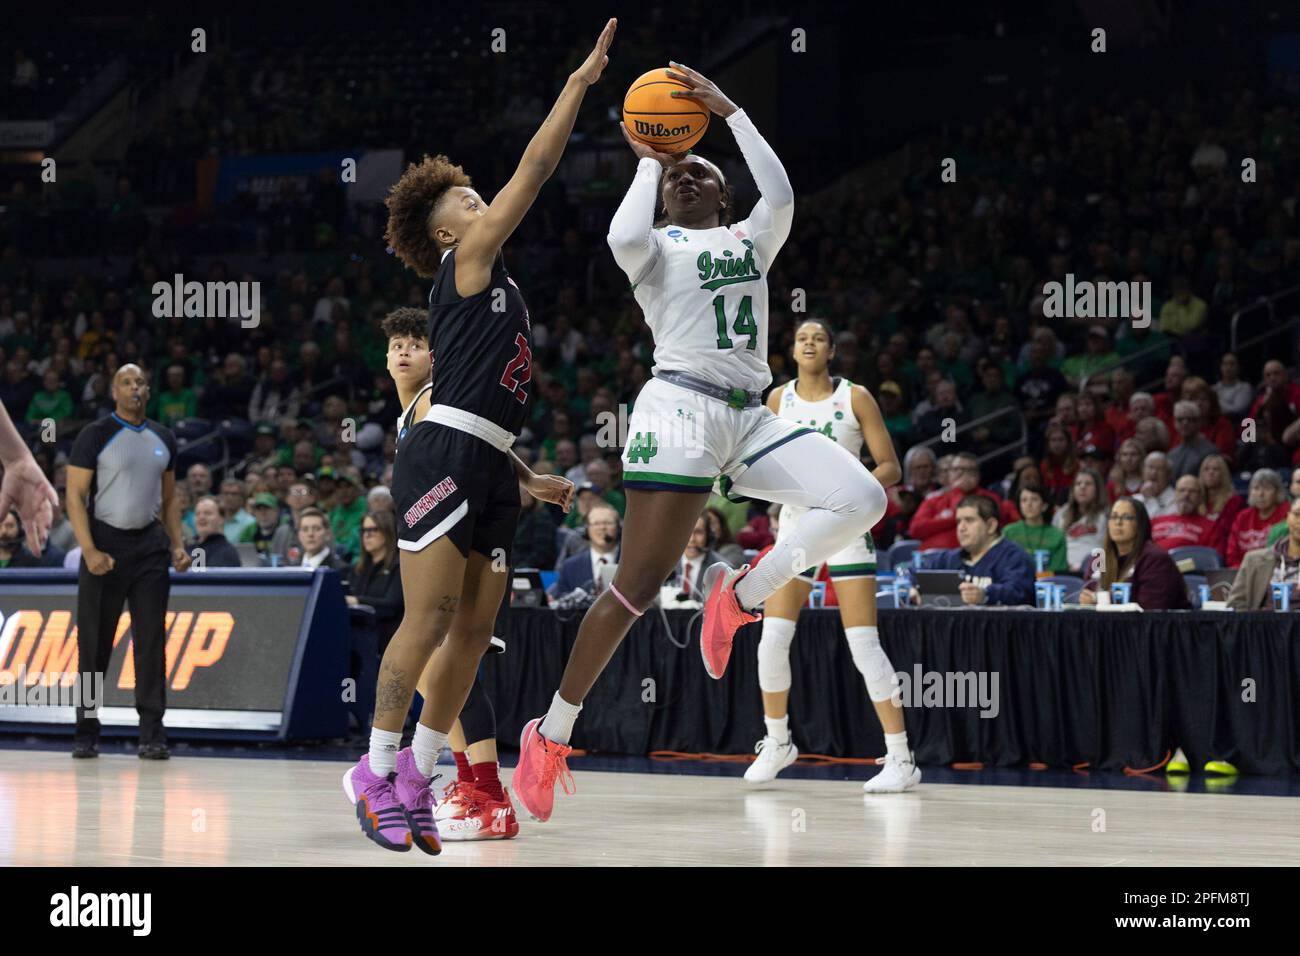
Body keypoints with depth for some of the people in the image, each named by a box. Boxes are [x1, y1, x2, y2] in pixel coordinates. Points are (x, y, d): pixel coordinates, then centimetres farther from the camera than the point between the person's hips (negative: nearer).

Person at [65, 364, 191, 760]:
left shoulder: (163, 439, 11)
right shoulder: (95, 435, -5)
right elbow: (75, 497, -8)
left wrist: (177, 545, 4)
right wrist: (89, 551, -18)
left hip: (150, 545, 4)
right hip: (106, 544, -4)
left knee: (152, 639, -1)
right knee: (95, 642, 1)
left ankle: (152, 734, 0)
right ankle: (87, 732, 9)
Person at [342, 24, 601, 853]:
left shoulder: (496, 290, 26)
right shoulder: (468, 261, 2)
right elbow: (534, 172, -4)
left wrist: (530, 478, 27)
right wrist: (580, 84, -3)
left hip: (490, 471, 9)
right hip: (445, 457, -9)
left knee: (474, 631, 4)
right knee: (430, 621, -12)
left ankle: (417, 781, 9)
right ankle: (377, 772, -4)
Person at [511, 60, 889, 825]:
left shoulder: (750, 240, 21)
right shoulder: (657, 246, 10)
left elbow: (781, 195, -1)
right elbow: (624, 239, -15)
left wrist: (729, 110, 1)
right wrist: (648, 163, 1)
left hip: (751, 418, 5)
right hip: (681, 411, -5)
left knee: (862, 501, -18)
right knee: (639, 584, -12)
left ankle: (739, 596, -2)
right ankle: (551, 734, -2)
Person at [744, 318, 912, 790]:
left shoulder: (855, 397, -6)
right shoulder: (778, 399, 5)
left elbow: (891, 467, -6)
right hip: (795, 523, 4)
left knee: (863, 643, -11)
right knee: (772, 640, -2)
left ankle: (901, 759, -9)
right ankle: (777, 743, 20)